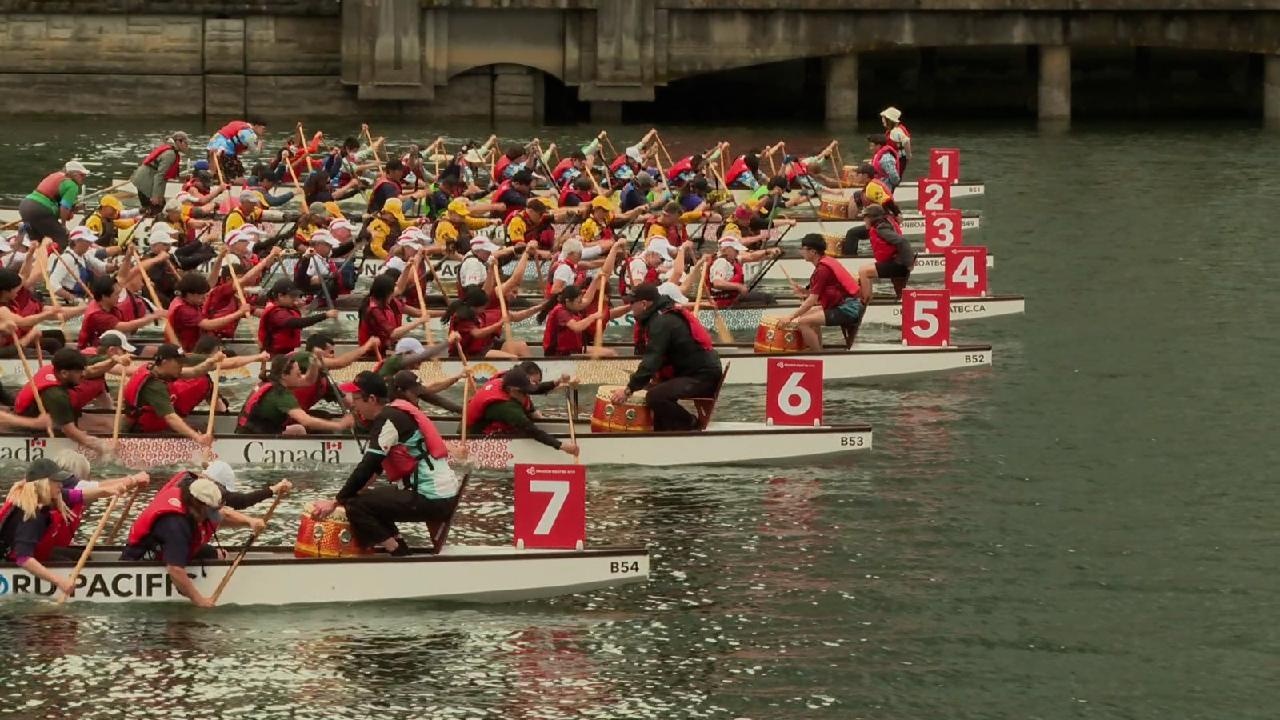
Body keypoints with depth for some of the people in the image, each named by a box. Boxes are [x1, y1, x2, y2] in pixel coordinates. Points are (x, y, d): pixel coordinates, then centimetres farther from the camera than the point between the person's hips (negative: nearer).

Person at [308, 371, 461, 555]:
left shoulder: (387, 420, -13)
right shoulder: (397, 413, 15)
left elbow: (368, 468, -16)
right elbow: (375, 466, 23)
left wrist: (335, 502, -8)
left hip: (432, 500, -10)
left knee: (356, 505, -10)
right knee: (369, 498, 22)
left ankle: (398, 555, -7)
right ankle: (397, 545, 14)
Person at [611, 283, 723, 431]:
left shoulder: (662, 322, -18)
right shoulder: (665, 315, 15)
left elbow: (652, 360, -24)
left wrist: (629, 390, -23)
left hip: (703, 377, -11)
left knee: (655, 397, -25)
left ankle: (691, 425, -9)